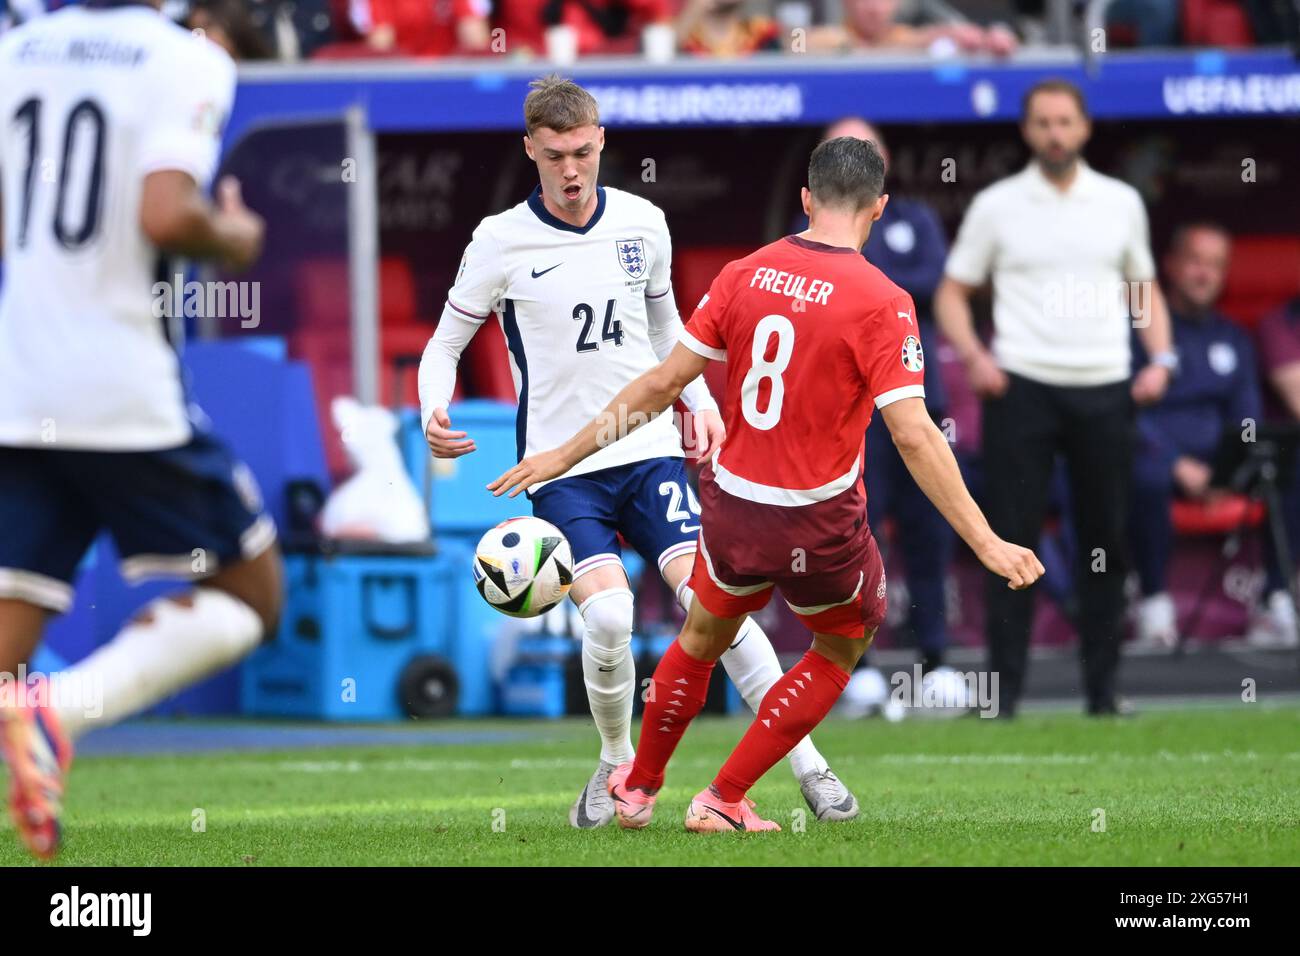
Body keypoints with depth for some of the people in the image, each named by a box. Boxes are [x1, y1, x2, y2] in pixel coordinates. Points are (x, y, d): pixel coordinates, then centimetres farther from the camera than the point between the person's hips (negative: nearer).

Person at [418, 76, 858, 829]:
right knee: (608, 617, -22)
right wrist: (434, 413, -17)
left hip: (649, 449, 2)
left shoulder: (642, 222, 4)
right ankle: (619, 762, 5)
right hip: (562, 465, -2)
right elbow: (447, 343, 2)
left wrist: (699, 399, 10)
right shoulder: (501, 243, -6)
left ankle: (808, 764, -9)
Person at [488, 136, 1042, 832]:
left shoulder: (744, 274, -3)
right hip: (820, 526, -4)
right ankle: (723, 801, 22)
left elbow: (664, 383, 2)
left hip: (733, 506, 4)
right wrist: (986, 543, -19)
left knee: (702, 640, 29)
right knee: (840, 652, 23)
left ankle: (637, 788, 44)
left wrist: (568, 454, 12)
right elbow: (914, 436, -21)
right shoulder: (880, 302, -15)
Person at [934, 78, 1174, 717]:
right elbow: (952, 292, 9)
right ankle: (1005, 685, -2)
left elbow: (1145, 289, 20)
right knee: (1011, 538, -6)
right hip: (1021, 388, -2)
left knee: (1106, 540, 3)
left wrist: (1161, 359, 5)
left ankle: (1102, 688, 10)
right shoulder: (996, 205, 5)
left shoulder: (1121, 203, 11)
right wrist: (973, 355, -8)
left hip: (1105, 392, 2)